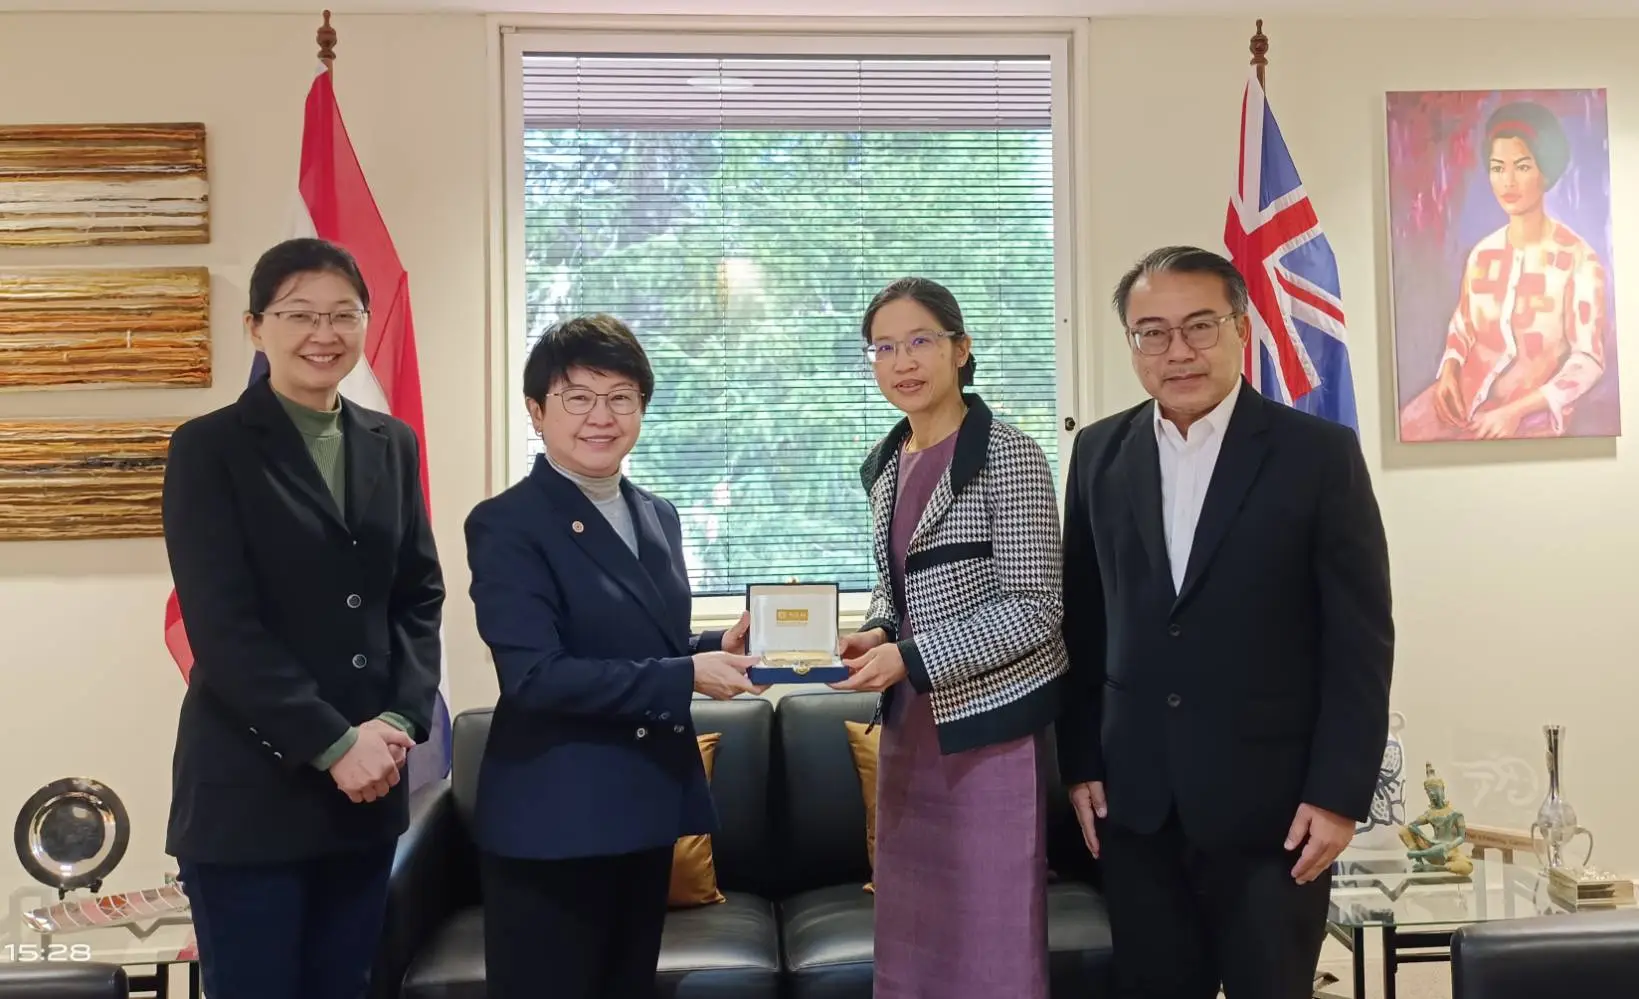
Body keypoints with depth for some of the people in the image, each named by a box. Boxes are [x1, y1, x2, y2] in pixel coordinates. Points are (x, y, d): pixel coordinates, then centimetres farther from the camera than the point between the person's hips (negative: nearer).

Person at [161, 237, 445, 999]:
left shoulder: (392, 443, 10)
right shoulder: (210, 448, -5)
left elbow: (421, 595, 8)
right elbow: (221, 626, -12)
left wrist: (399, 720, -7)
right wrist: (332, 744, -16)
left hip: (370, 784, 5)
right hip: (249, 791, -4)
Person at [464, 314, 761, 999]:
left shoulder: (658, 517, 12)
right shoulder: (507, 525, -12)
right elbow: (533, 675, -21)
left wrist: (718, 649, -4)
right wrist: (687, 677, -22)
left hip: (647, 806, 8)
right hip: (553, 823, -7)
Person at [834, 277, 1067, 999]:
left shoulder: (1008, 456, -11)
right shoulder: (886, 464, 10)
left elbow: (1034, 609, -15)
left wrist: (910, 658, -20)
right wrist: (876, 634, -1)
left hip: (990, 723, -7)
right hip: (910, 725, 7)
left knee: (993, 940, 2)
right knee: (911, 934, 13)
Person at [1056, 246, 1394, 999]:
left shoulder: (1320, 454, -5)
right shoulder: (1100, 454, 6)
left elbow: (1361, 640, -6)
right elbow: (1082, 621, 8)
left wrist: (1340, 794, -10)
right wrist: (1079, 762, 5)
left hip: (1271, 801, -3)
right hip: (1134, 801, 3)